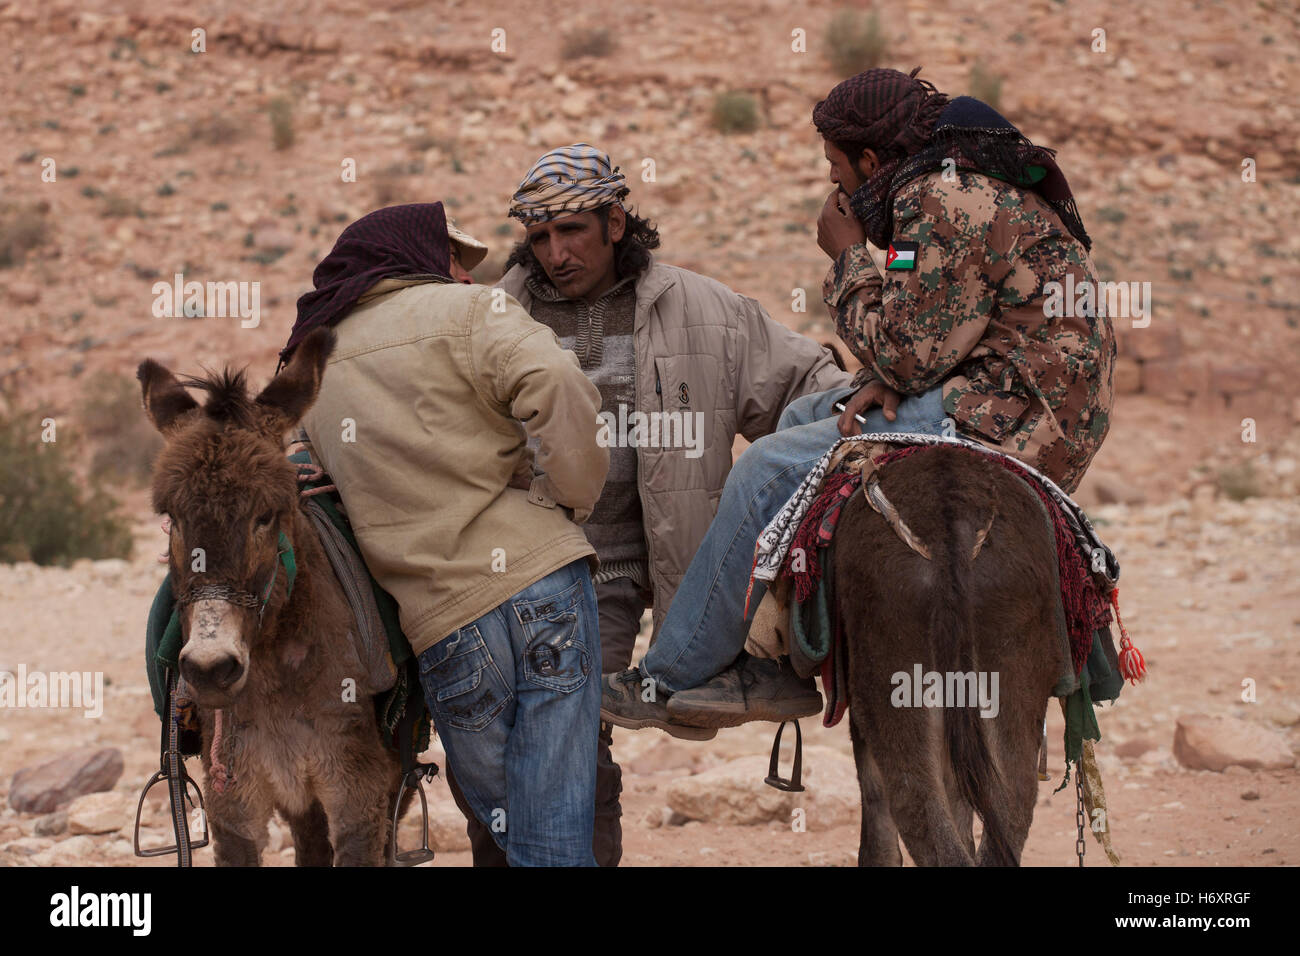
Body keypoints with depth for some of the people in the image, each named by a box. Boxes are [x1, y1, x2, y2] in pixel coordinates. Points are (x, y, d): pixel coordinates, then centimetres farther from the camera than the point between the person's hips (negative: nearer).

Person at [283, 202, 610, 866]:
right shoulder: (465, 309, 2)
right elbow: (557, 386, -14)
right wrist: (577, 496, -1)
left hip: (437, 623, 4)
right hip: (542, 580, -4)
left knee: (505, 833, 15)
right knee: (555, 840, -4)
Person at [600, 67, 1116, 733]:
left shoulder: (945, 204, -17)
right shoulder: (962, 185, 17)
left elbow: (903, 352, -16)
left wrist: (848, 258, -3)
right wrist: (885, 381, -1)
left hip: (999, 421, -11)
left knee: (773, 470, -11)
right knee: (802, 418, 18)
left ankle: (670, 676, 0)